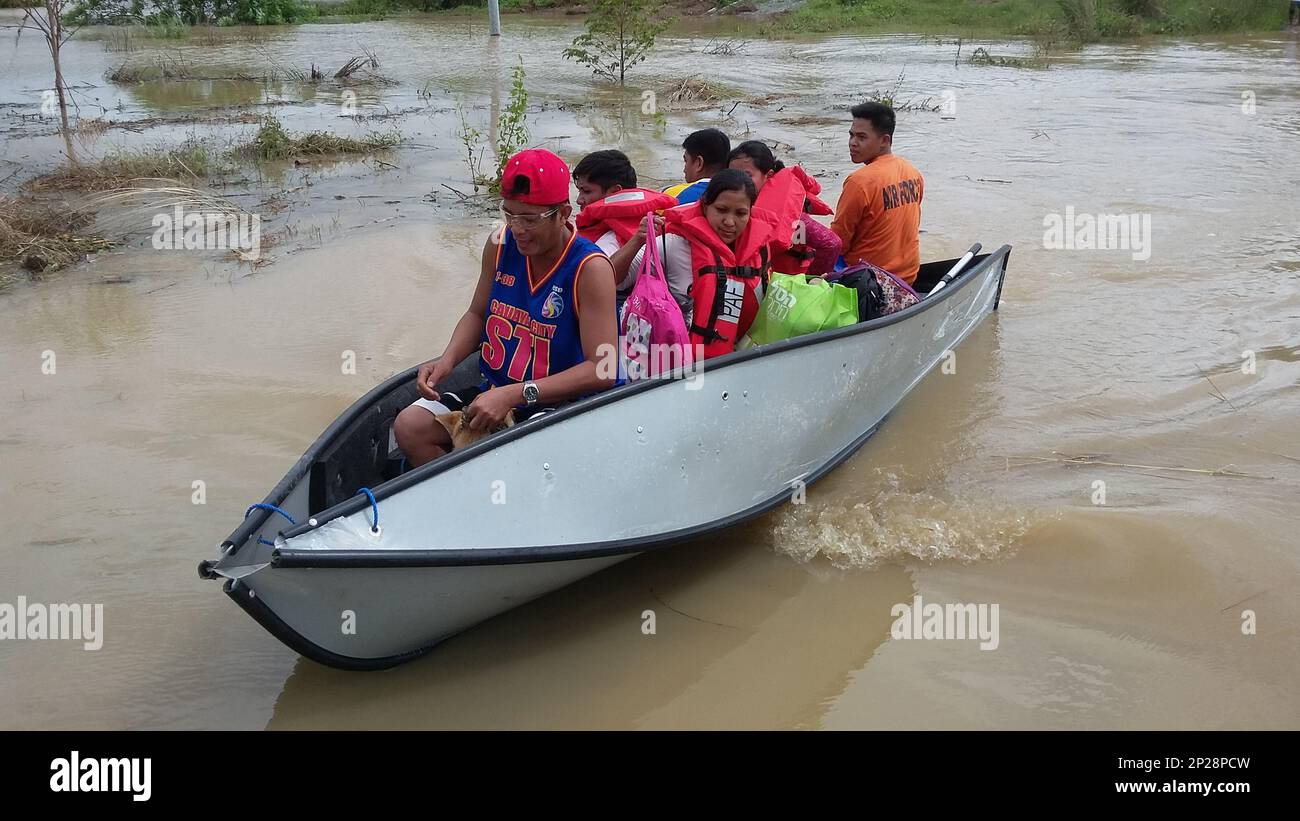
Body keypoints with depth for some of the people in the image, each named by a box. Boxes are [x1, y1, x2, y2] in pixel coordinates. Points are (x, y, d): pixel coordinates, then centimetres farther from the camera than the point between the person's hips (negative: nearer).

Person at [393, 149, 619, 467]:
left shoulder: (590, 269, -18)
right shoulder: (500, 245, 0)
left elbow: (603, 370, -24)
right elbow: (477, 314, 16)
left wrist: (515, 395, -30)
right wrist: (447, 360, -6)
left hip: (557, 405, -6)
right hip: (494, 390, 7)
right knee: (409, 426, -10)